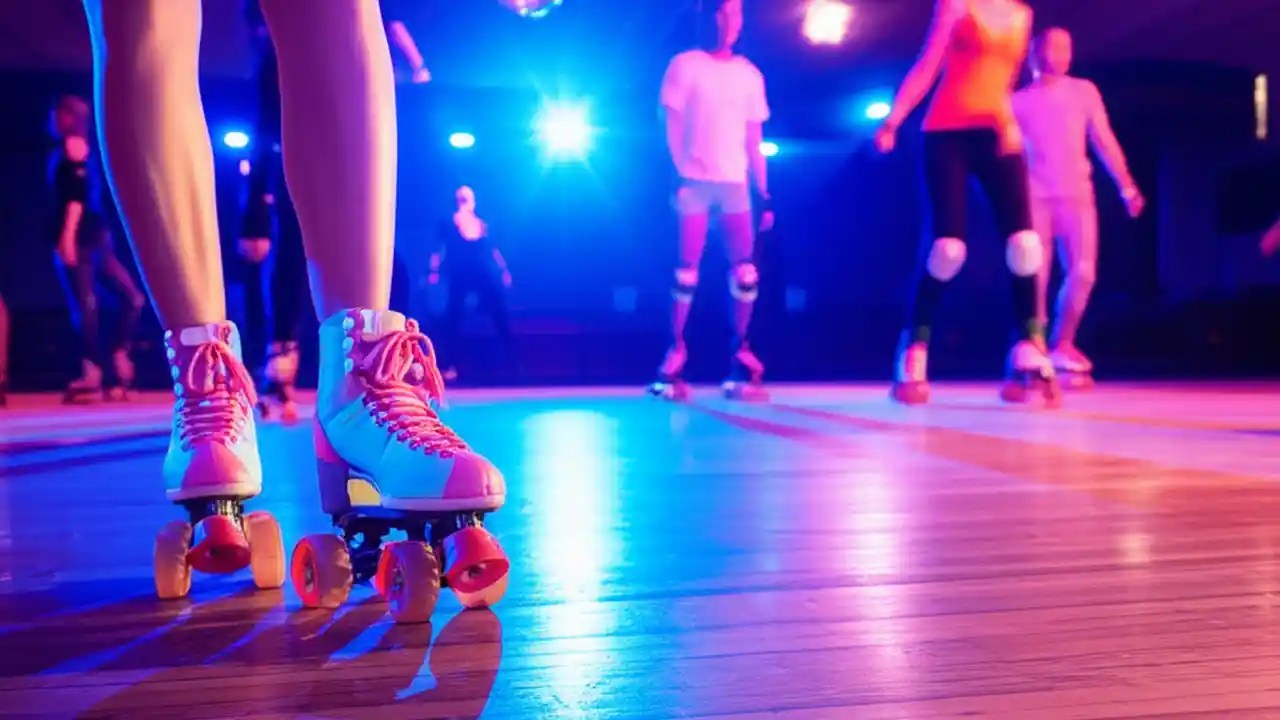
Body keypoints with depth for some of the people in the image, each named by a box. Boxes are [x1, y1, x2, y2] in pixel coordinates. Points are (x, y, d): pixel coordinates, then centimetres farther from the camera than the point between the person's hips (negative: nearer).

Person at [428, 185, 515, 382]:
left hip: (487, 276, 3)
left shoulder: (483, 224, 13)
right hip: (460, 277, -2)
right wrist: (434, 271, -13)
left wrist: (504, 270, 11)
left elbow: (493, 249, 16)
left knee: (500, 315, 0)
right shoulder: (448, 224, 4)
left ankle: (513, 359, 7)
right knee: (453, 317, -4)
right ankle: (451, 365, 2)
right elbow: (439, 249, -2)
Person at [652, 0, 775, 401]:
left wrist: (764, 194, 7)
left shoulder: (750, 74, 14)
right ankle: (674, 356, -1)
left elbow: (754, 140, 14)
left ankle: (741, 357, 1)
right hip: (694, 181, -3)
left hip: (735, 183, 3)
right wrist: (679, 175, -12)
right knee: (686, 272, -6)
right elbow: (672, 126, 0)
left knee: (746, 273, -5)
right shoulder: (685, 66, 5)